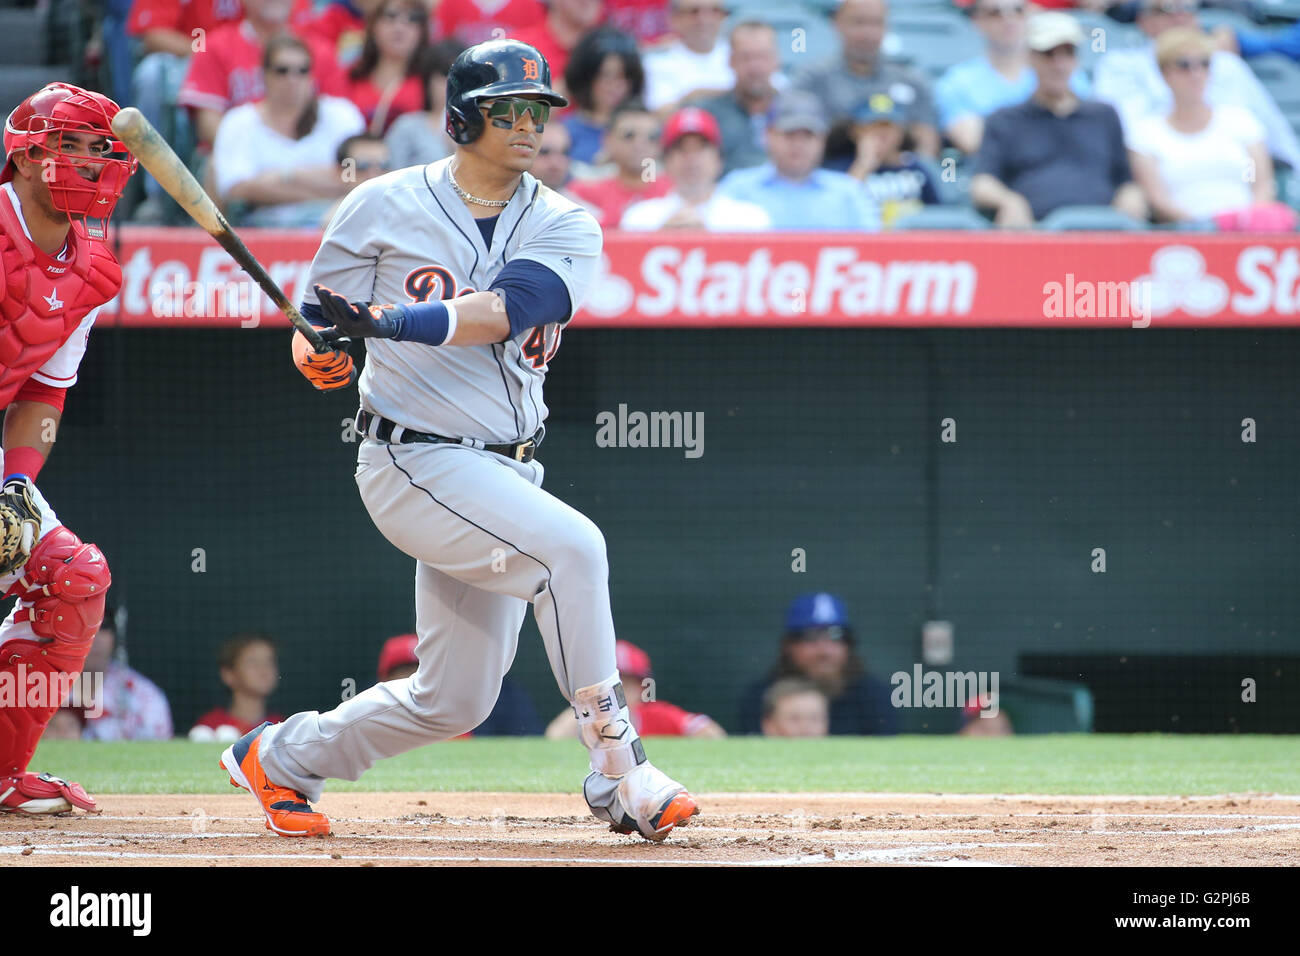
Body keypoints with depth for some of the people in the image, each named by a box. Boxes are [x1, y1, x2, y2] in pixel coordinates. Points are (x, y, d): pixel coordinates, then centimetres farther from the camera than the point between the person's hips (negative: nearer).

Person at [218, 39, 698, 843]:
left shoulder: (566, 228, 2)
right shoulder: (387, 207, -2)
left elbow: (507, 309, -18)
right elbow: (317, 321, 4)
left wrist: (389, 322, -32)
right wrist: (316, 354, -21)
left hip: (504, 472, 5)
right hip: (415, 463, -5)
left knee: (454, 702, 10)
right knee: (571, 546, -28)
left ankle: (281, 759, 32)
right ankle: (620, 776, -23)